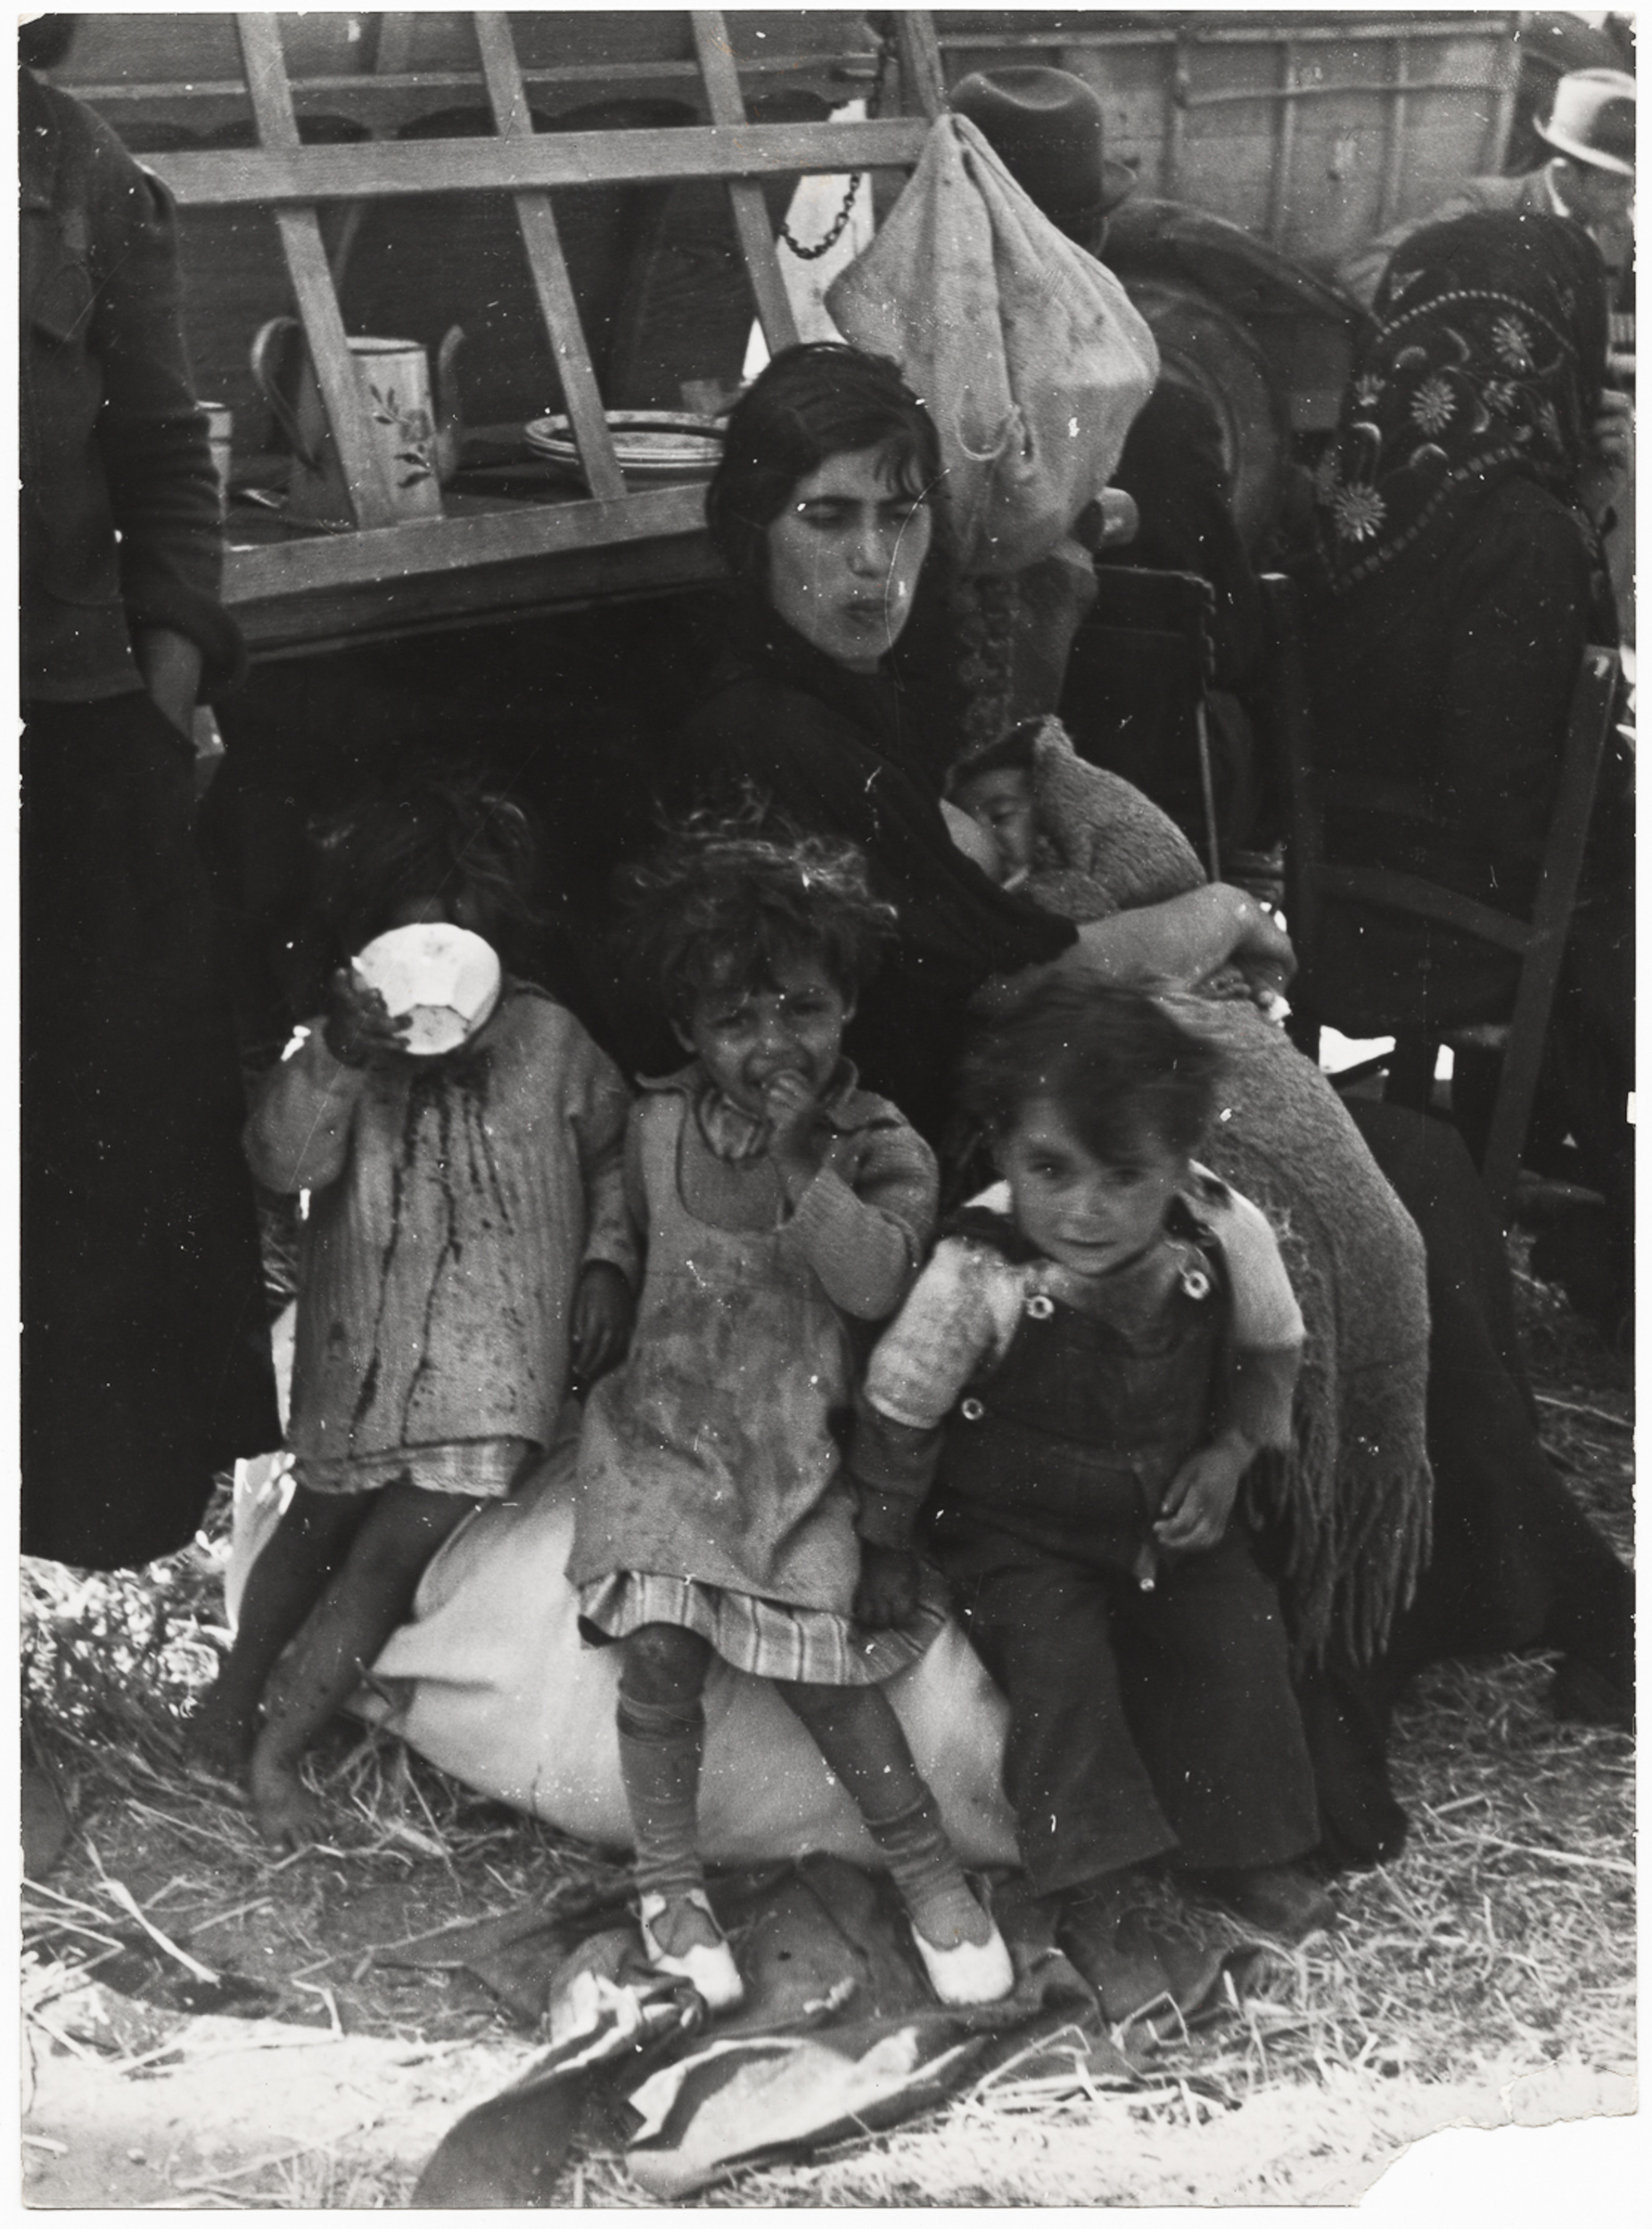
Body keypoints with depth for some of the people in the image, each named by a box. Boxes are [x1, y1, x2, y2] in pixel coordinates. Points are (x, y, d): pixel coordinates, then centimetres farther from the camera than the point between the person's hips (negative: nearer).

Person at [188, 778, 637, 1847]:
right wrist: (339, 1059, -34)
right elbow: (285, 1161, -19)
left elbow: (614, 1152, 12)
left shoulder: (547, 1037, -2)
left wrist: (607, 1260, 0)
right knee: (325, 1522, 14)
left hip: (497, 1342, 0)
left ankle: (277, 1749, 6)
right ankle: (237, 1687, 38)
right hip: (364, 1332, 0)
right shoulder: (345, 1036, -5)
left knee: (404, 1543, -8)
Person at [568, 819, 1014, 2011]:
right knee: (658, 1652, -14)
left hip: (809, 1453, -2)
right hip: (666, 1433, 2)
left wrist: (798, 1160, -25)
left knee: (823, 1669, -12)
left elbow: (876, 1278, -21)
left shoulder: (882, 1147, -5)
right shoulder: (657, 1127, 4)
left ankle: (925, 1866, 7)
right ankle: (669, 1882, 5)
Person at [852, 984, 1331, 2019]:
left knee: (1240, 1636, -13)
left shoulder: (1228, 1235, -18)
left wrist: (1229, 1453, -9)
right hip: (1016, 1523, -3)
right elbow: (897, 1418, -13)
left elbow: (1270, 1352, 4)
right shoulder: (975, 1274, -28)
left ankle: (1250, 1852, 12)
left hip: (1172, 1507, 3)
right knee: (1058, 1656, -25)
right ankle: (1096, 1903, -11)